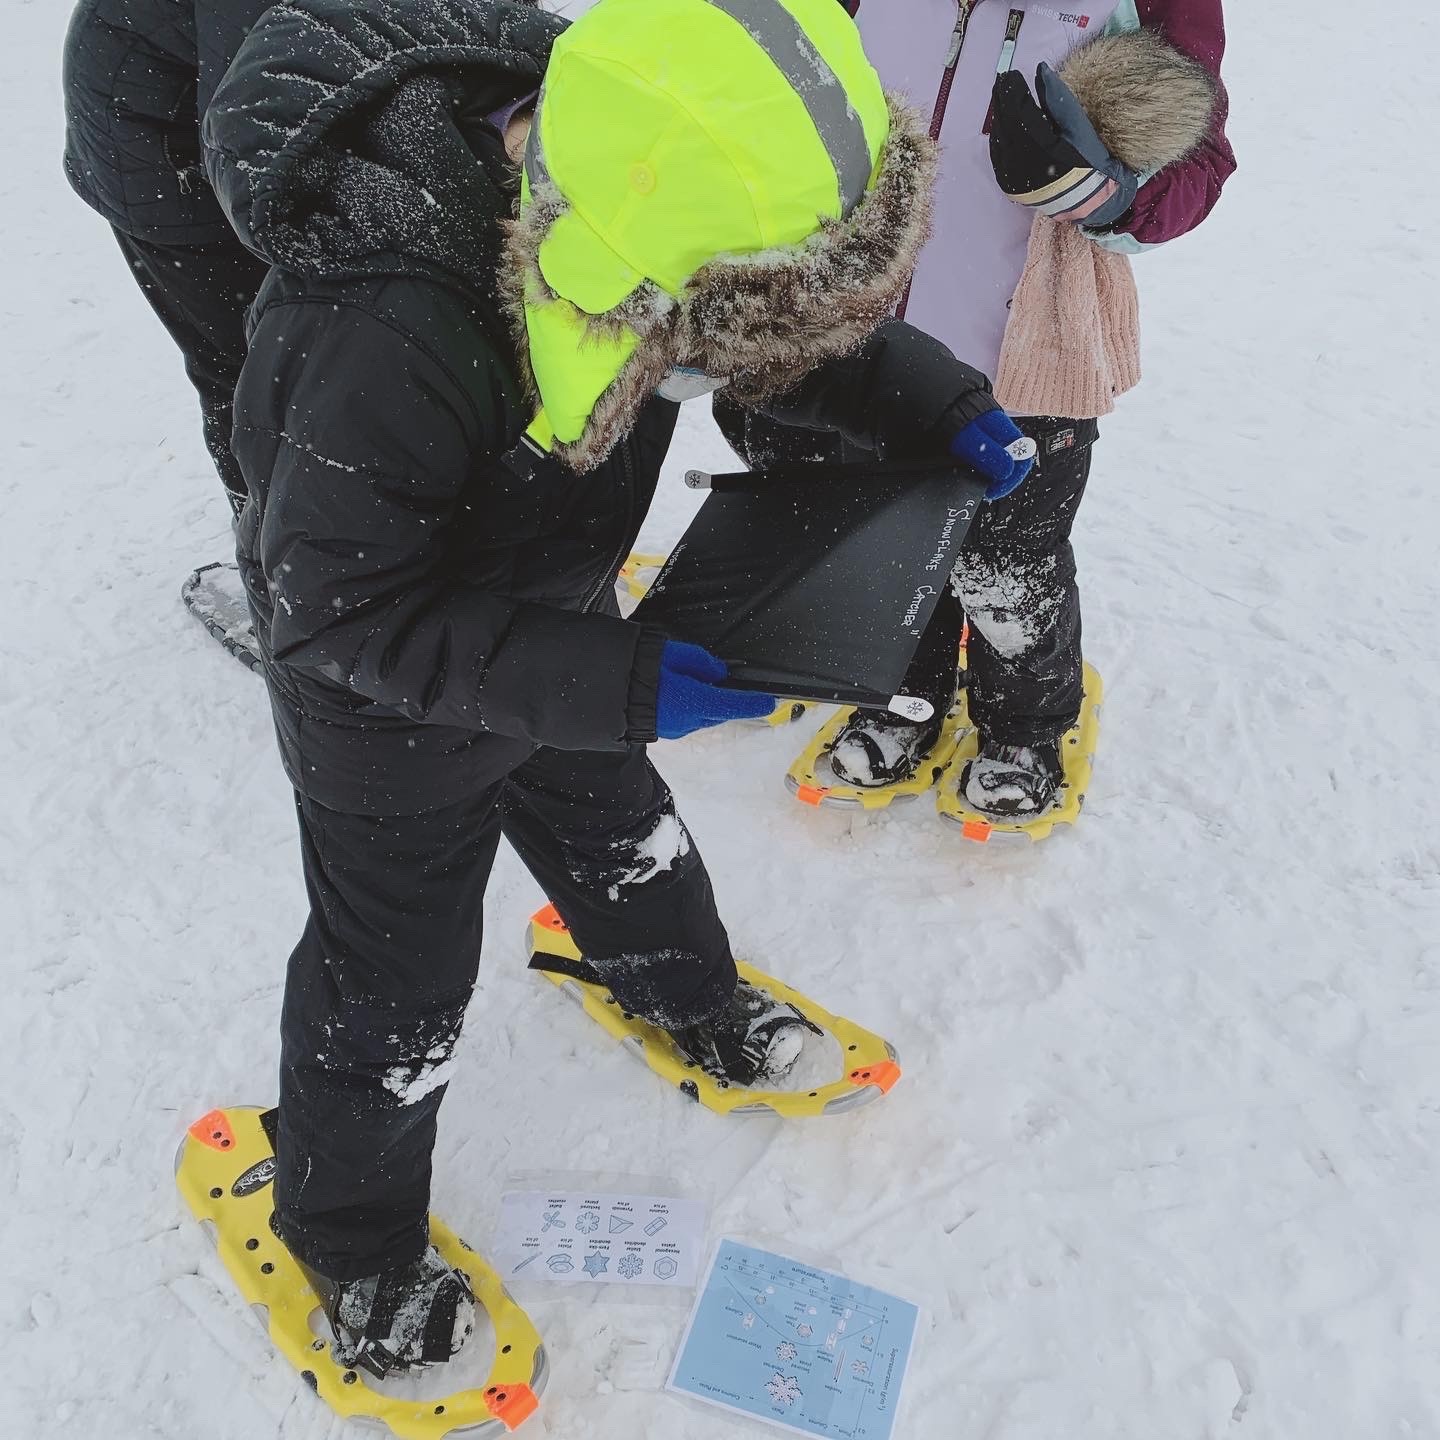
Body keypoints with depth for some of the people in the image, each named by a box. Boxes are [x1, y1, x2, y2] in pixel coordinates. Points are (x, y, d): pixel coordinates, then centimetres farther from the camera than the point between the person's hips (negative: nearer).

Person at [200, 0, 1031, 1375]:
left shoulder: (616, 169, -19)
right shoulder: (390, 344, -42)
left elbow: (801, 330, -3)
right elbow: (342, 609, -34)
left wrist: (943, 405, -18)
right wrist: (611, 679, -39)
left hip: (539, 647, 7)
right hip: (387, 708, -6)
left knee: (615, 825, 28)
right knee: (399, 978, 10)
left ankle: (688, 998, 60)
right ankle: (347, 1240, 39)